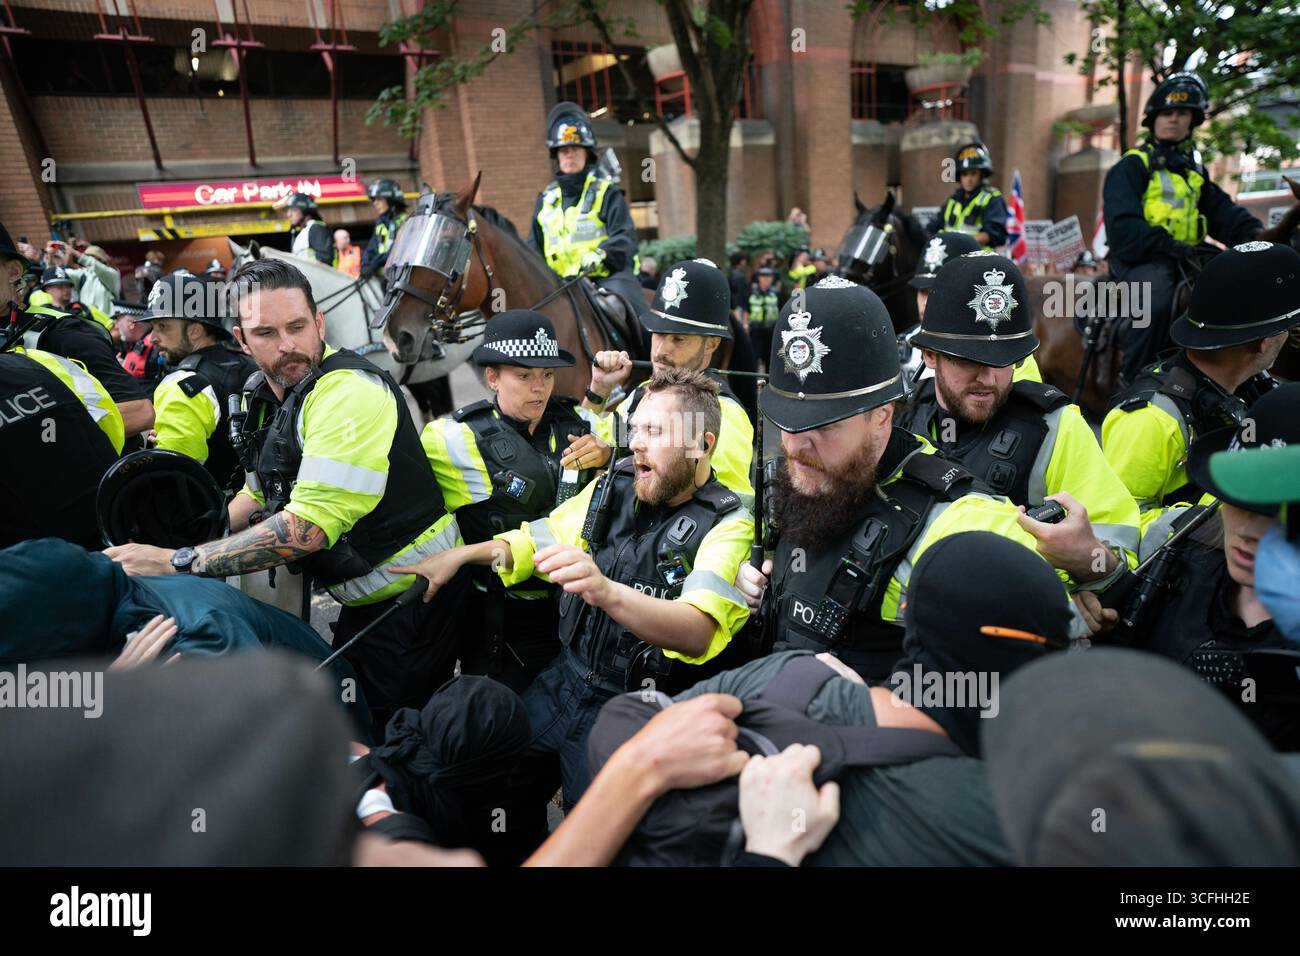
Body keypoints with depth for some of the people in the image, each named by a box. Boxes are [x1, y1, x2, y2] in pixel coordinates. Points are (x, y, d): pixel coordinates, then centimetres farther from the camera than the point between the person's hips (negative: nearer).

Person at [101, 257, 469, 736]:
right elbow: (259, 495, 18)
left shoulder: (350, 391, -24)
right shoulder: (267, 394, 6)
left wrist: (180, 562, -27)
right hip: (366, 599, 9)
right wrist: (193, 537, 2)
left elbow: (310, 527, -30)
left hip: (412, 599, -9)